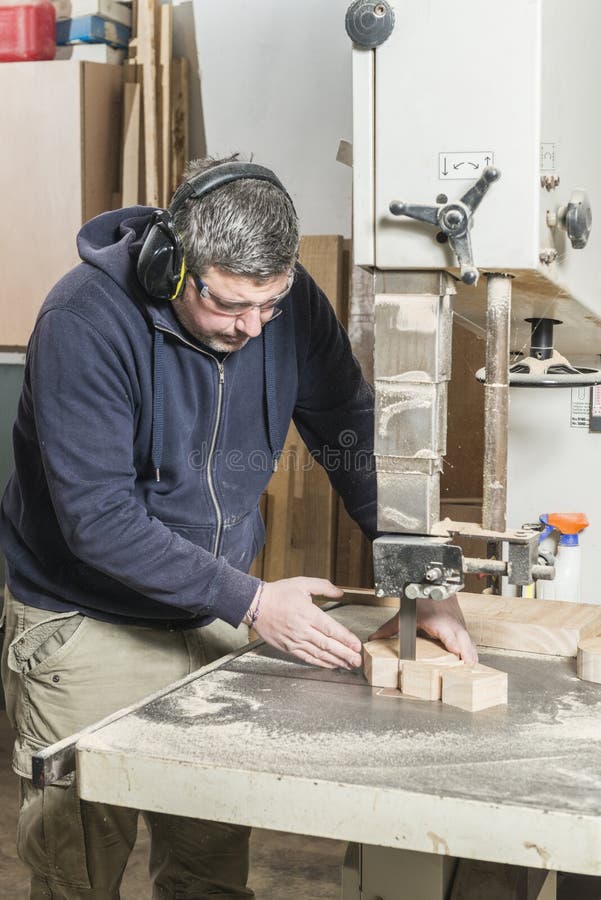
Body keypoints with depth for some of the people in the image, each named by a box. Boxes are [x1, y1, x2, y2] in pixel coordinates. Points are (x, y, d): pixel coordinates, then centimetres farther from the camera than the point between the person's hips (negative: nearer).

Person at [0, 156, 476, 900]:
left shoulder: (290, 303, -8)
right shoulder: (85, 321, -23)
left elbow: (357, 439, -1)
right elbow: (99, 519, -26)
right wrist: (251, 601, -26)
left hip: (215, 619, 5)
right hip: (89, 629, -4)